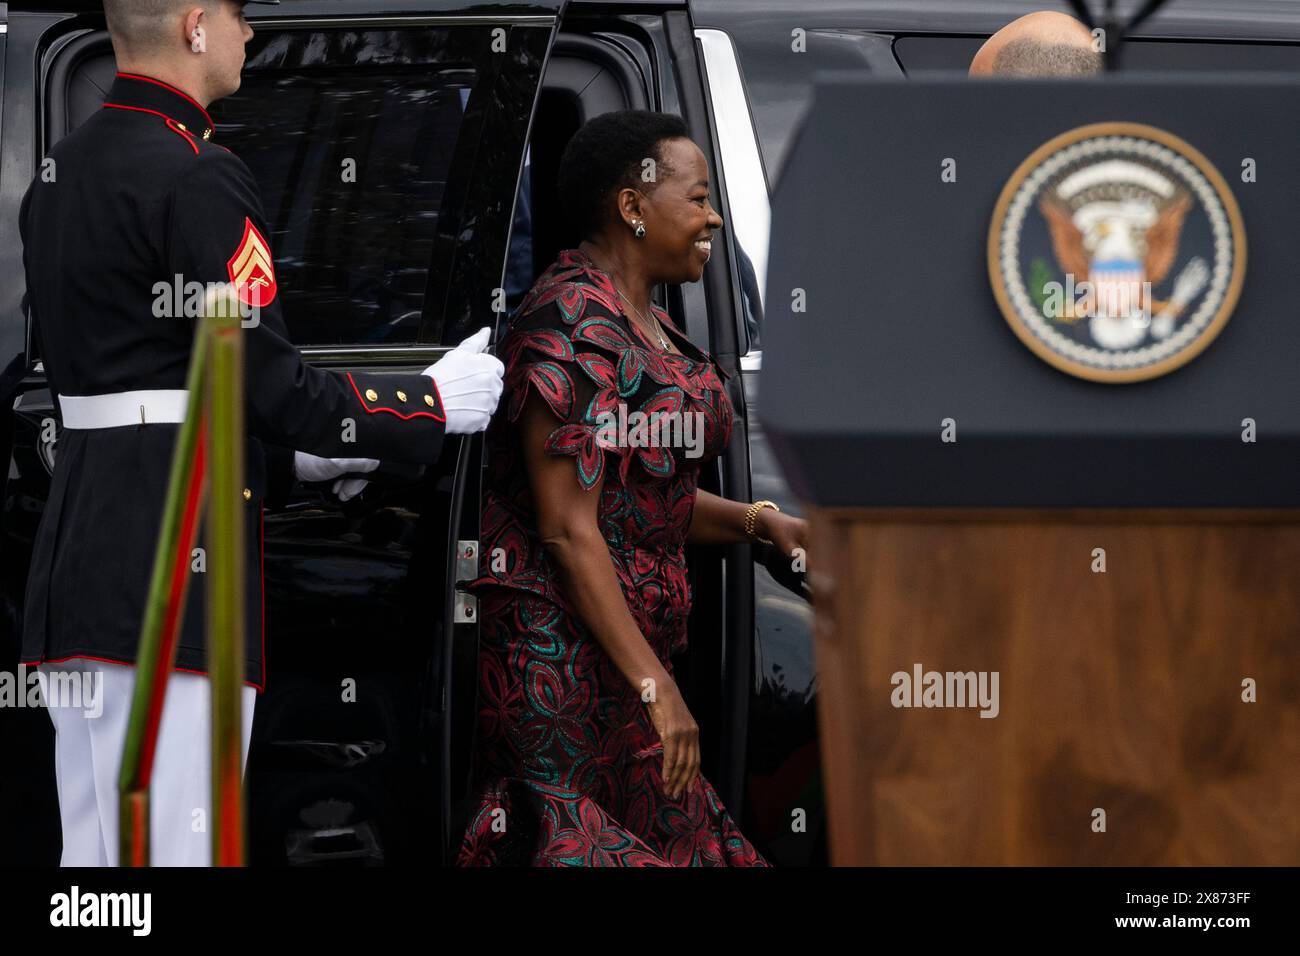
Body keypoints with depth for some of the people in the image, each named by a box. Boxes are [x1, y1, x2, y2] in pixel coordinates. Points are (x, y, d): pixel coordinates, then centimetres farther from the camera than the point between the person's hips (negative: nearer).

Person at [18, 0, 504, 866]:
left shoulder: (63, 173, 17)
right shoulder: (196, 179, -13)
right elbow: (266, 385, -15)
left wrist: (296, 456, 25)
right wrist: (430, 407, -1)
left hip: (79, 558, 10)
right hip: (169, 573, -10)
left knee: (93, 851, 11)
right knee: (171, 847, -9)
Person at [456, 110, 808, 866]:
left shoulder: (646, 325, 16)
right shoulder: (571, 328, -15)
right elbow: (568, 527, -20)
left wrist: (760, 523, 5)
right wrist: (653, 684, -21)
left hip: (628, 639, 10)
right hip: (560, 654, -10)